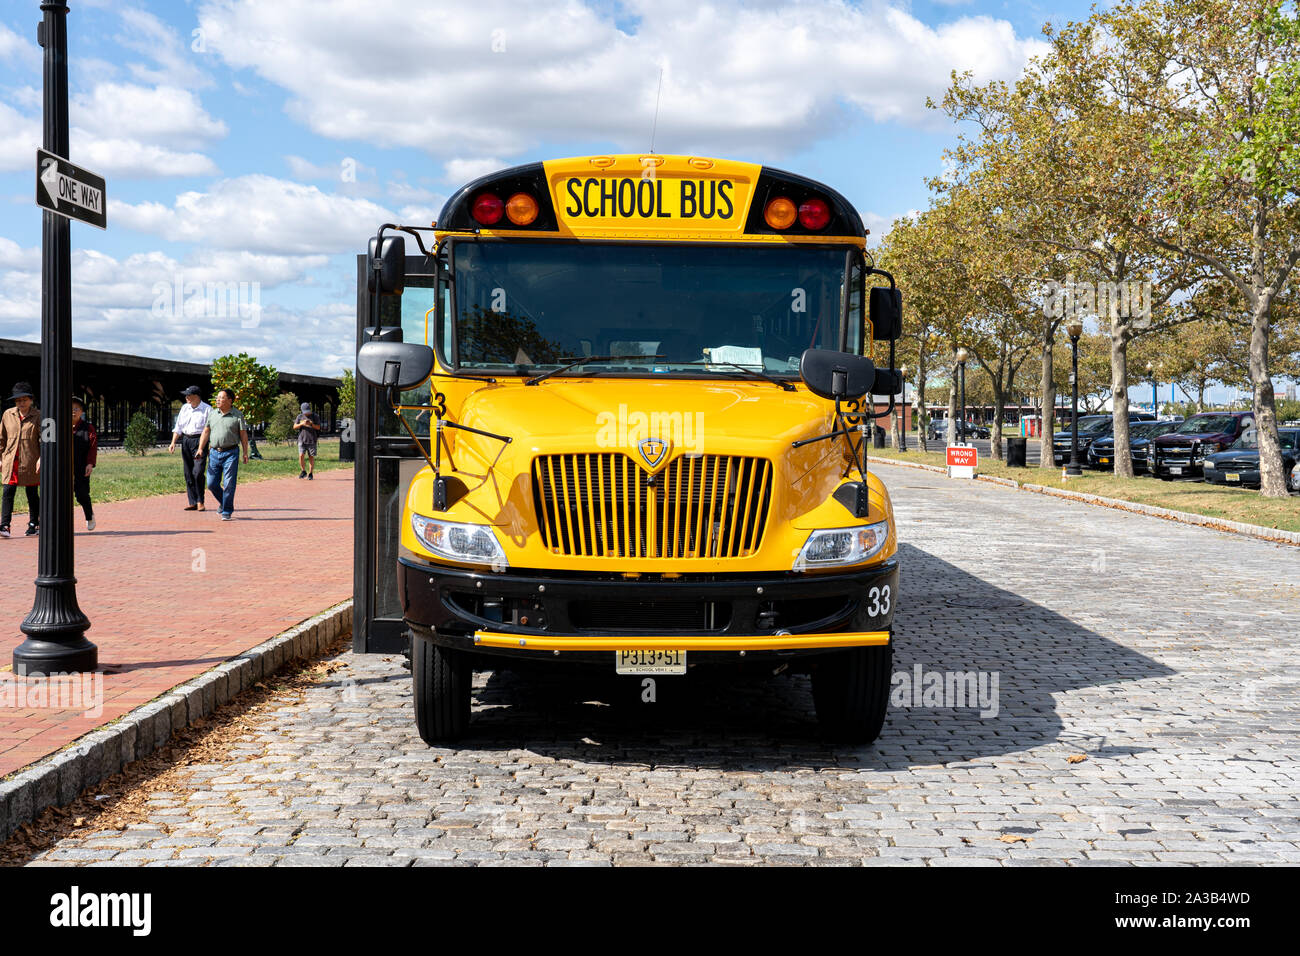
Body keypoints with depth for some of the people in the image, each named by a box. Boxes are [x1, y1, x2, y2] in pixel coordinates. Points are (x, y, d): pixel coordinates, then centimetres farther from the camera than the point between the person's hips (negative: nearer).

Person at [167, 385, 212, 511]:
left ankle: (200, 502, -3)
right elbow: (178, 427, 18)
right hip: (186, 441, 6)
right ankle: (193, 502, 11)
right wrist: (173, 442, 7)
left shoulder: (207, 409, -3)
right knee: (188, 474, 5)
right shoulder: (184, 408, 14)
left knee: (198, 473, -13)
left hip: (200, 441, -6)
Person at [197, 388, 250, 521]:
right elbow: (206, 432, 12)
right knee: (212, 484, 3)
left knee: (229, 484, -6)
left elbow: (243, 435, 1)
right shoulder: (212, 414, 10)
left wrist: (245, 453, -3)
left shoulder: (238, 415, 0)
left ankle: (227, 512, 4)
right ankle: (224, 502, 27)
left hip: (231, 453, -4)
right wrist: (200, 449, 3)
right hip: (215, 453, 4)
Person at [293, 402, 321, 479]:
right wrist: (302, 424, -11)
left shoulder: (314, 417, 5)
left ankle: (310, 474, 8)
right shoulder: (300, 417, 11)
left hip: (312, 441, -1)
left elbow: (318, 427, 0)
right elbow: (294, 427, 7)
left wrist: (311, 424, -17)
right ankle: (303, 471, 6)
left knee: (311, 457, -1)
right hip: (302, 440, 1)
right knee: (301, 455, -12)